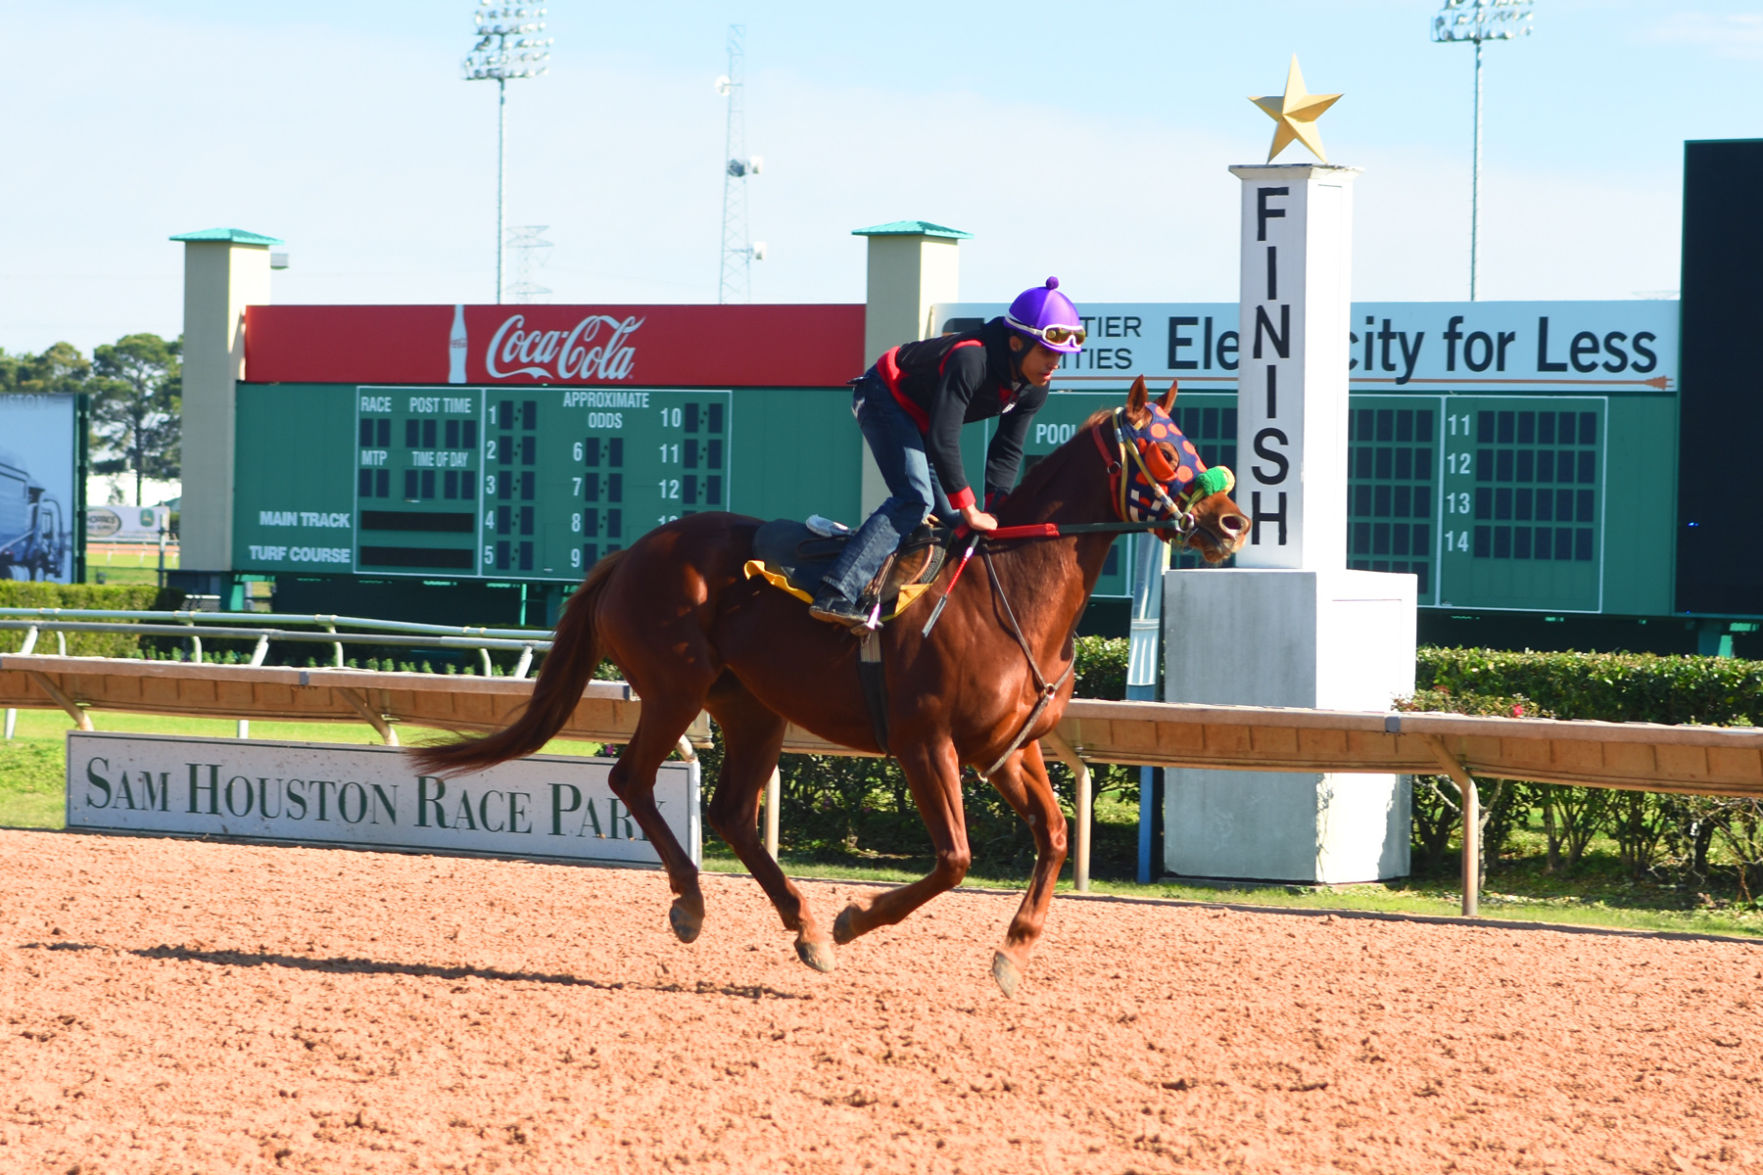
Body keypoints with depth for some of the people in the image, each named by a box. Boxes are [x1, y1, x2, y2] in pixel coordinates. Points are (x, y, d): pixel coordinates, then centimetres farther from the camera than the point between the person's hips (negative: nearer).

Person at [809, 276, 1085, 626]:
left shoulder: (1033, 389, -12)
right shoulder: (970, 361, -38)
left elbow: (1007, 451, -4)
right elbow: (943, 441, -39)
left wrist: (995, 511, -14)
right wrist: (970, 510, -34)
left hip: (922, 420, 9)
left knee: (951, 518, 7)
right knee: (915, 498, -26)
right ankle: (835, 595, -35)